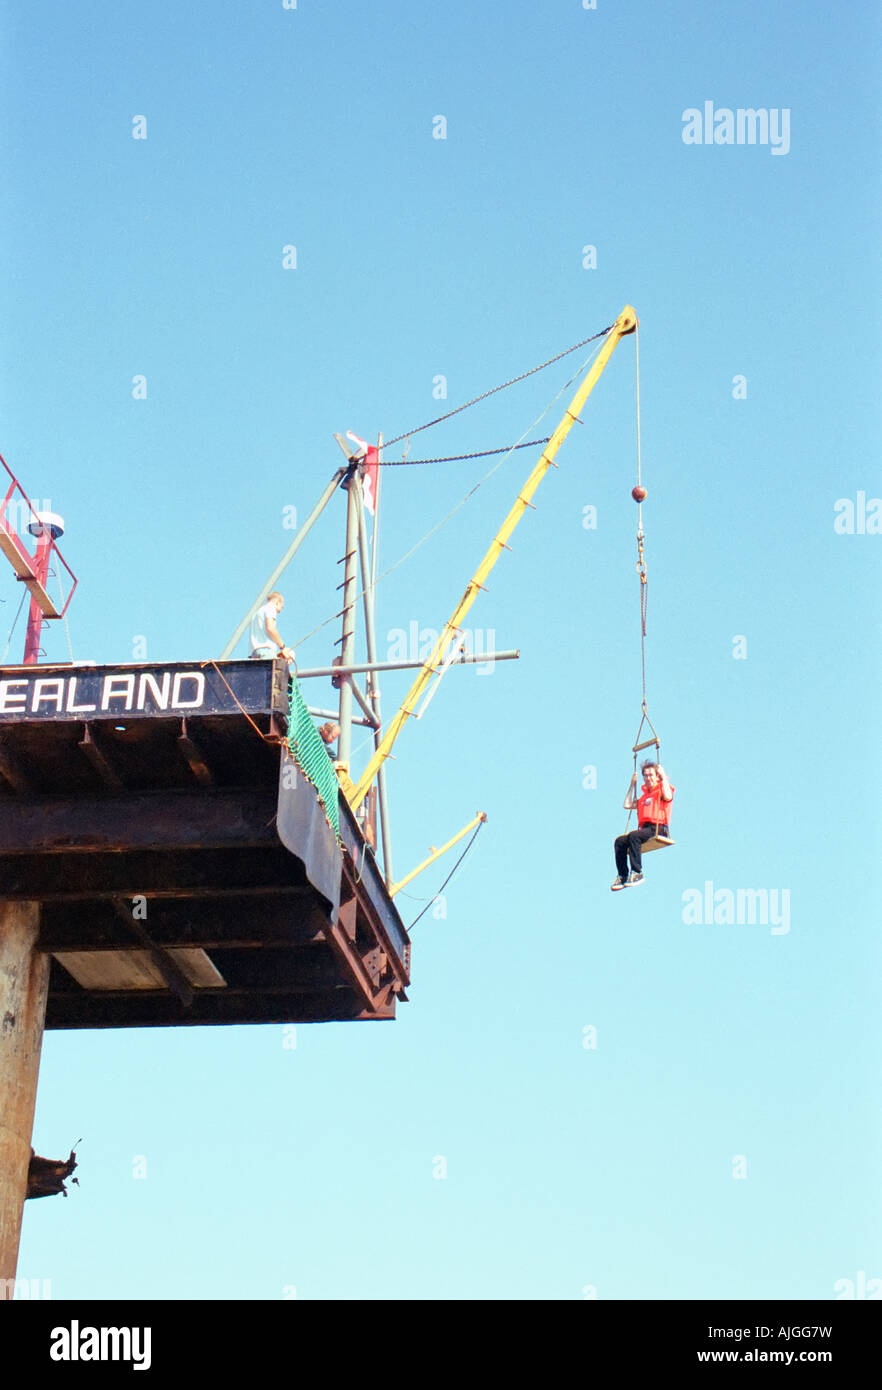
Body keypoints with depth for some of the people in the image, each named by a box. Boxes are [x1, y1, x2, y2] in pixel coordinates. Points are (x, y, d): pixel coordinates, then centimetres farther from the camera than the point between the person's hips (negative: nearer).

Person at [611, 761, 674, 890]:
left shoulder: (661, 790, 8)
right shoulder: (644, 795, 29)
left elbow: (668, 797, -16)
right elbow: (627, 805, 28)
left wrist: (663, 776, -7)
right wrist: (632, 785, 30)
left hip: (658, 829, -7)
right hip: (644, 828, 7)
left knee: (633, 836, -33)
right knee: (620, 841, -14)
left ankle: (637, 873, -31)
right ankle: (622, 876, -17)